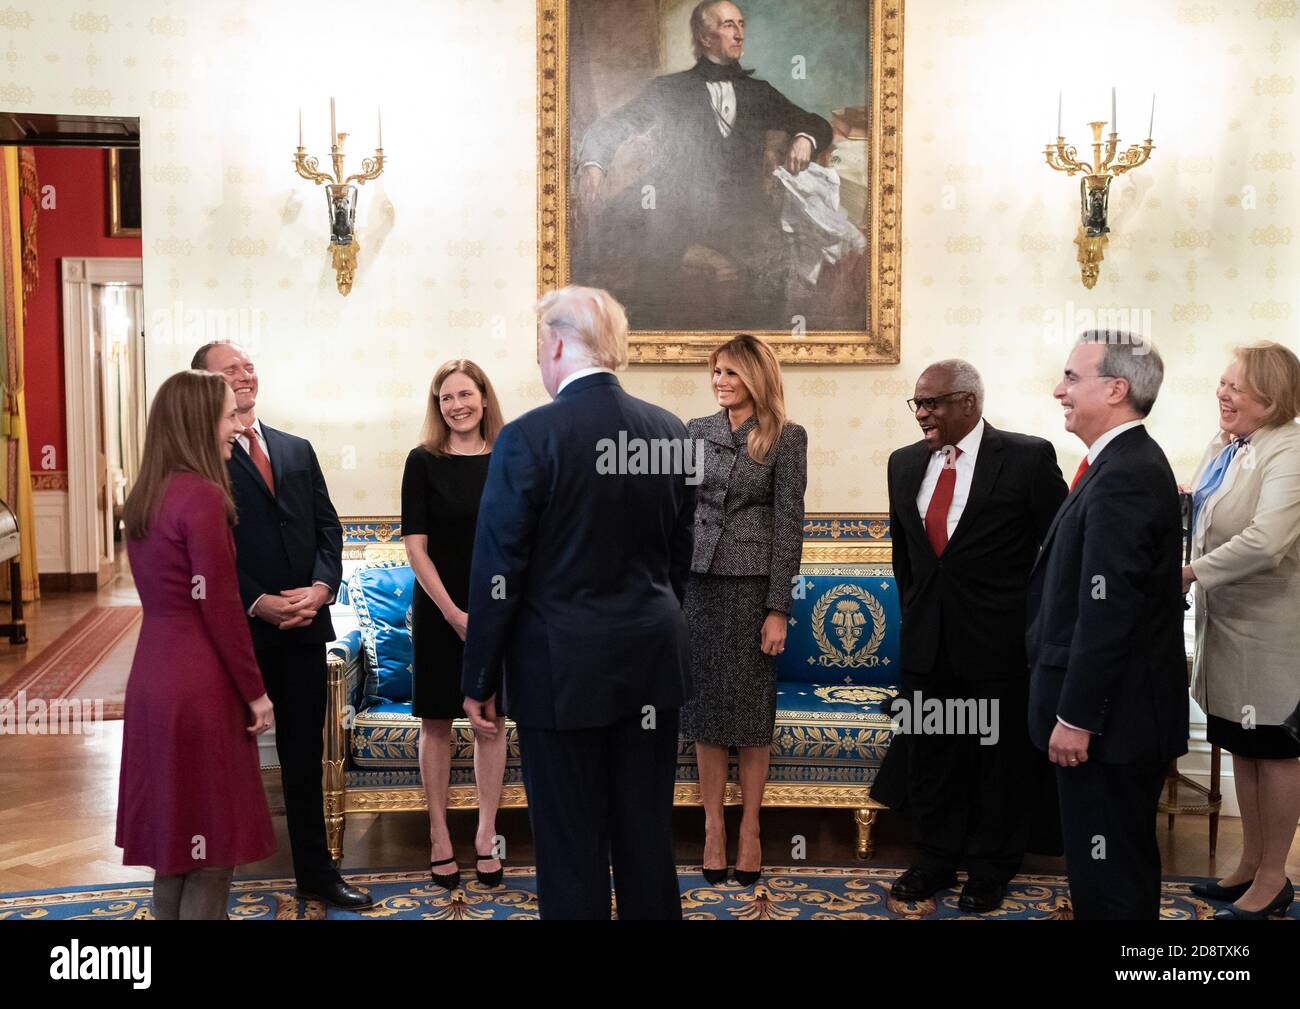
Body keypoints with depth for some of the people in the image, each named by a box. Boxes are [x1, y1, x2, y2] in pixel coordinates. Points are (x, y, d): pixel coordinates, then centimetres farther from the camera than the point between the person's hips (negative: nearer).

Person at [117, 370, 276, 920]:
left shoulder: (145, 495, 9)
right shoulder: (203, 495, -16)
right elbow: (219, 606, -16)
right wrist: (255, 690, -7)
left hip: (153, 675, 8)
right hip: (199, 684, -8)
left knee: (175, 835, 16)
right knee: (210, 841, 2)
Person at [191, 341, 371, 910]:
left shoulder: (298, 451, 12)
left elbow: (328, 527, 9)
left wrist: (321, 587, -7)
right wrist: (258, 602, -17)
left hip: (303, 623, 5)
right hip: (238, 626, -5)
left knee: (305, 750, 13)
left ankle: (315, 872, 24)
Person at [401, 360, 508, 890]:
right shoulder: (424, 461, -4)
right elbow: (415, 546, -7)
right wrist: (453, 612, -14)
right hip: (440, 612, -2)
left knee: (493, 721, 7)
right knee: (437, 722, 7)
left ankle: (486, 835, 19)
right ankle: (439, 835, 18)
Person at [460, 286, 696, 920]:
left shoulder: (528, 438, -14)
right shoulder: (669, 431, 2)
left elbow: (497, 571, -12)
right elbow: (679, 553, 10)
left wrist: (481, 681, -4)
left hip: (563, 669, -5)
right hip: (652, 661, 5)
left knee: (570, 842, 6)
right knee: (647, 831, 16)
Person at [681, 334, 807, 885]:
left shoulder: (786, 438, -3)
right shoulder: (697, 431, 7)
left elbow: (788, 524, -6)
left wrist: (778, 608, -10)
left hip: (752, 584, -3)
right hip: (698, 580, 3)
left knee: (751, 704, 3)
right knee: (705, 700, 6)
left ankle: (750, 829, 14)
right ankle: (713, 826, 15)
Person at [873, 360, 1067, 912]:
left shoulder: (1029, 457, -10)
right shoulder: (905, 463, 6)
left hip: (1000, 639, -5)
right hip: (927, 639, 5)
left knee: (998, 757, 9)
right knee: (928, 753, 13)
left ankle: (990, 869, 25)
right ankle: (935, 860, 29)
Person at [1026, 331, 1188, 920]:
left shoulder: (1122, 477, -21)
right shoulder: (1129, 463, 10)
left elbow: (1108, 612, -25)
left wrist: (1076, 717, -20)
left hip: (1110, 716, -10)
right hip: (1119, 707, 10)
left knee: (1109, 876, 2)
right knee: (1119, 865, 21)